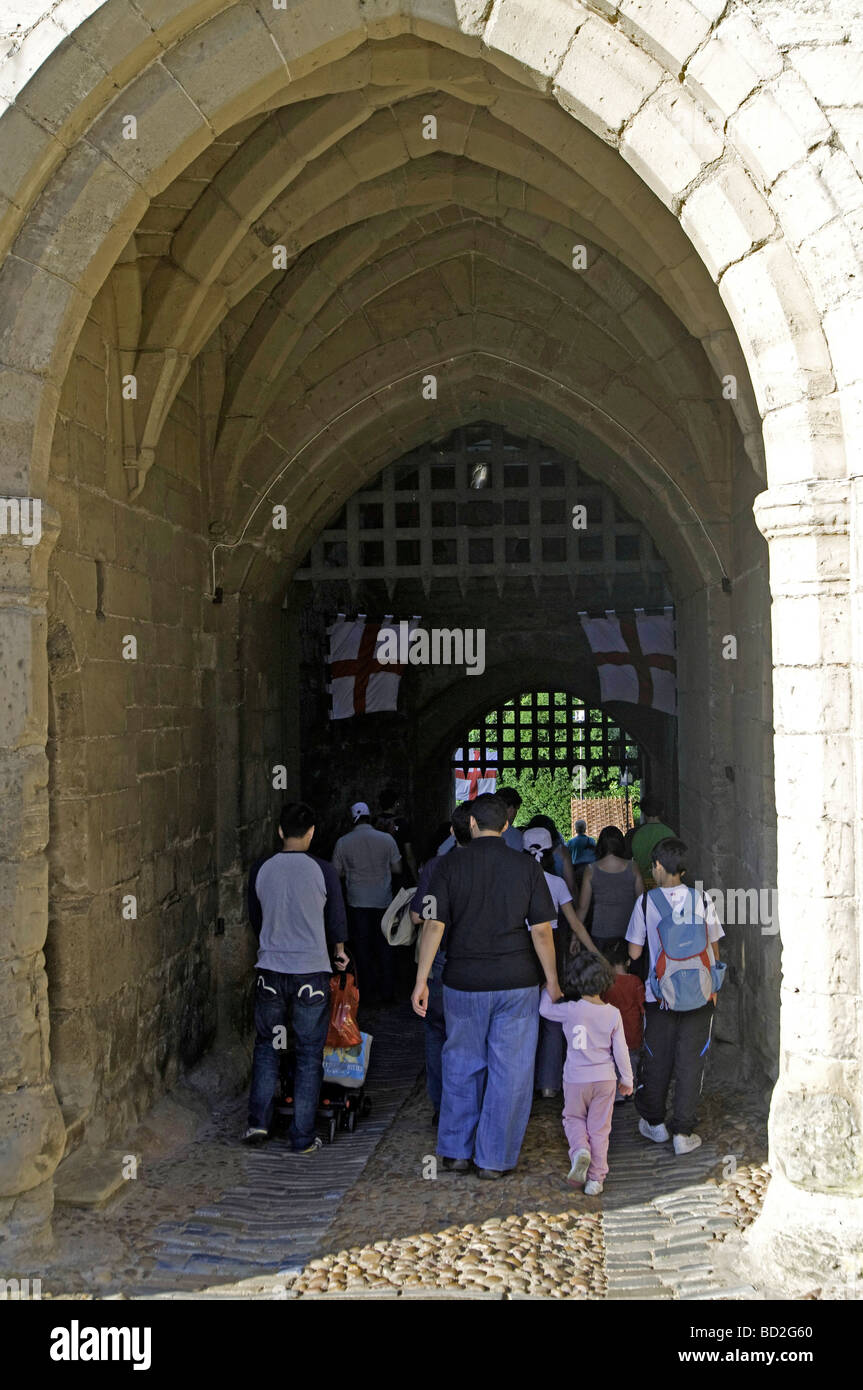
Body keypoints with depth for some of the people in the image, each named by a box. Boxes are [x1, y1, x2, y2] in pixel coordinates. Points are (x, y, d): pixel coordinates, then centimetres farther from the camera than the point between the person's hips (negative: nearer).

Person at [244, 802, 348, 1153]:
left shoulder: (260, 870, -1)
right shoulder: (323, 871, -8)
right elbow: (336, 920, 2)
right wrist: (339, 951, 24)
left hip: (270, 971, 2)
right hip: (311, 973, -2)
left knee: (266, 1046, 19)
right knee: (309, 1055, 7)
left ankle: (258, 1122, 14)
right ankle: (303, 1137, 10)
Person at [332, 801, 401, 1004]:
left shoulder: (343, 842, -5)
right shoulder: (386, 839, -4)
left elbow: (337, 873, 2)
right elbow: (397, 869, 2)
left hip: (357, 902, -1)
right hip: (383, 901, 1)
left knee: (362, 948, 8)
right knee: (384, 947, 10)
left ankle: (370, 993, 10)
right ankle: (387, 992, 13)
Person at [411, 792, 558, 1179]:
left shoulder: (449, 865, -3)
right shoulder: (526, 866, -2)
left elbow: (434, 925, -7)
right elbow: (541, 931, -4)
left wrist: (421, 980, -3)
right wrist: (553, 982, 4)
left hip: (464, 983, 1)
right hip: (517, 983, -1)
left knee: (461, 1066, 16)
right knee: (510, 1071, 8)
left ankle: (456, 1151, 23)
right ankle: (494, 1158, 13)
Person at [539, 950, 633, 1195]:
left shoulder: (571, 1010, -13)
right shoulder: (613, 1014, -7)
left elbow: (545, 1009, 5)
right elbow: (620, 1049, -1)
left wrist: (548, 989, 22)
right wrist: (626, 1079, 11)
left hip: (576, 1078, -2)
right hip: (605, 1079, 2)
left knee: (573, 1118, 20)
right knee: (599, 1128, 11)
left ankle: (580, 1149, -8)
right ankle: (596, 1178, 11)